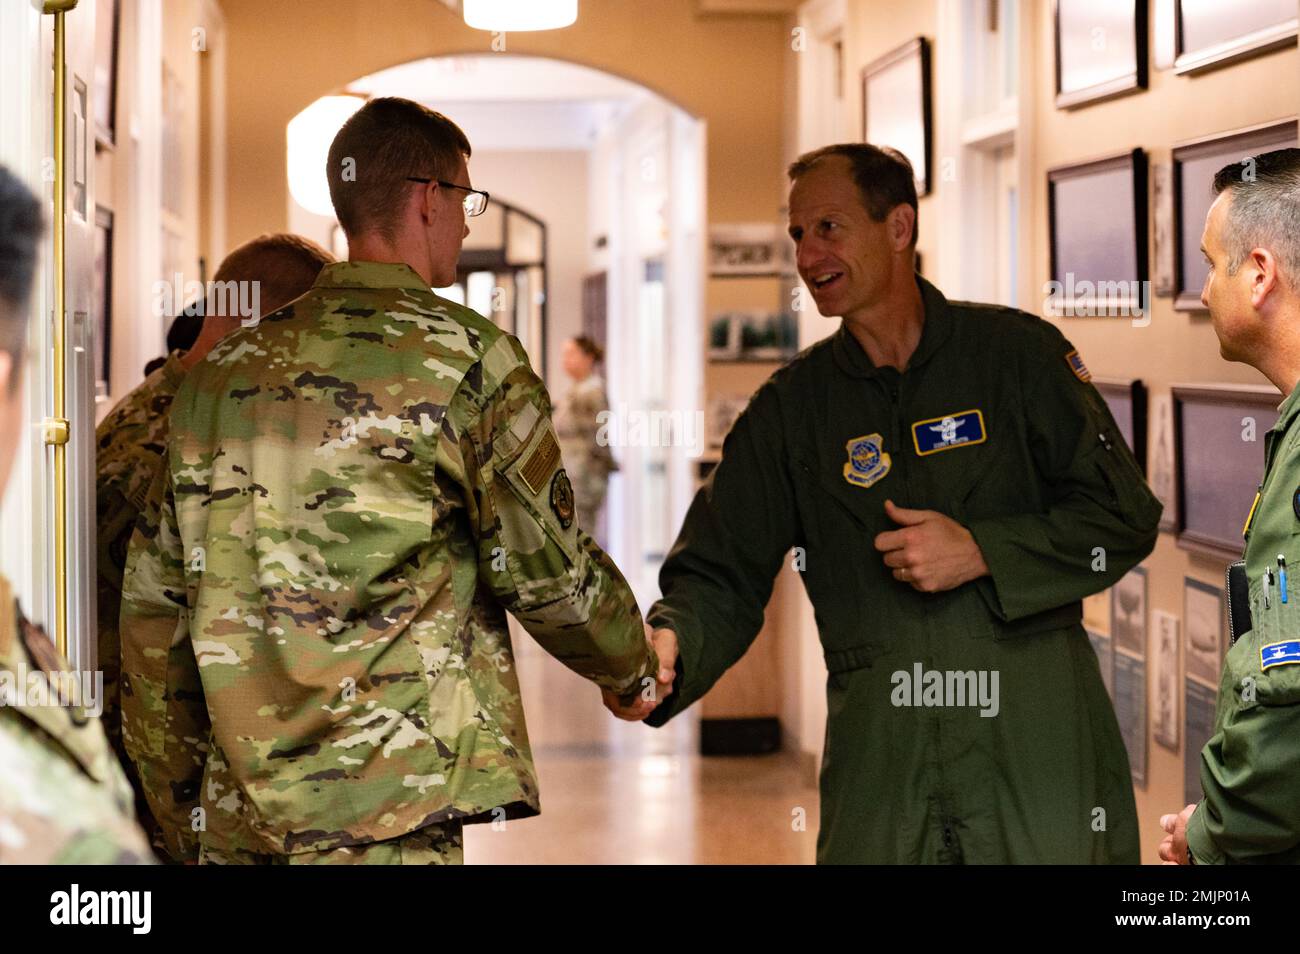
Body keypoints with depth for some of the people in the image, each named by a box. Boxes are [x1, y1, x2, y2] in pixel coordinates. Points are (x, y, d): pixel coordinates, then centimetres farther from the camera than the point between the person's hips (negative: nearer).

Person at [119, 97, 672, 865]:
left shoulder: (224, 369, 11)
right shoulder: (469, 359, -6)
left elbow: (154, 597, 12)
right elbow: (547, 567, -4)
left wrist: (181, 802, 20)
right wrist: (633, 669, 16)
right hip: (385, 818, -6)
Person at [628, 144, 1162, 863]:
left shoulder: (1017, 352, 2)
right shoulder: (790, 406, 8)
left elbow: (1122, 515, 2)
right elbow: (722, 575, 3)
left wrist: (981, 553, -11)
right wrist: (666, 648, -19)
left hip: (1040, 746, -1)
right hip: (879, 755, 2)